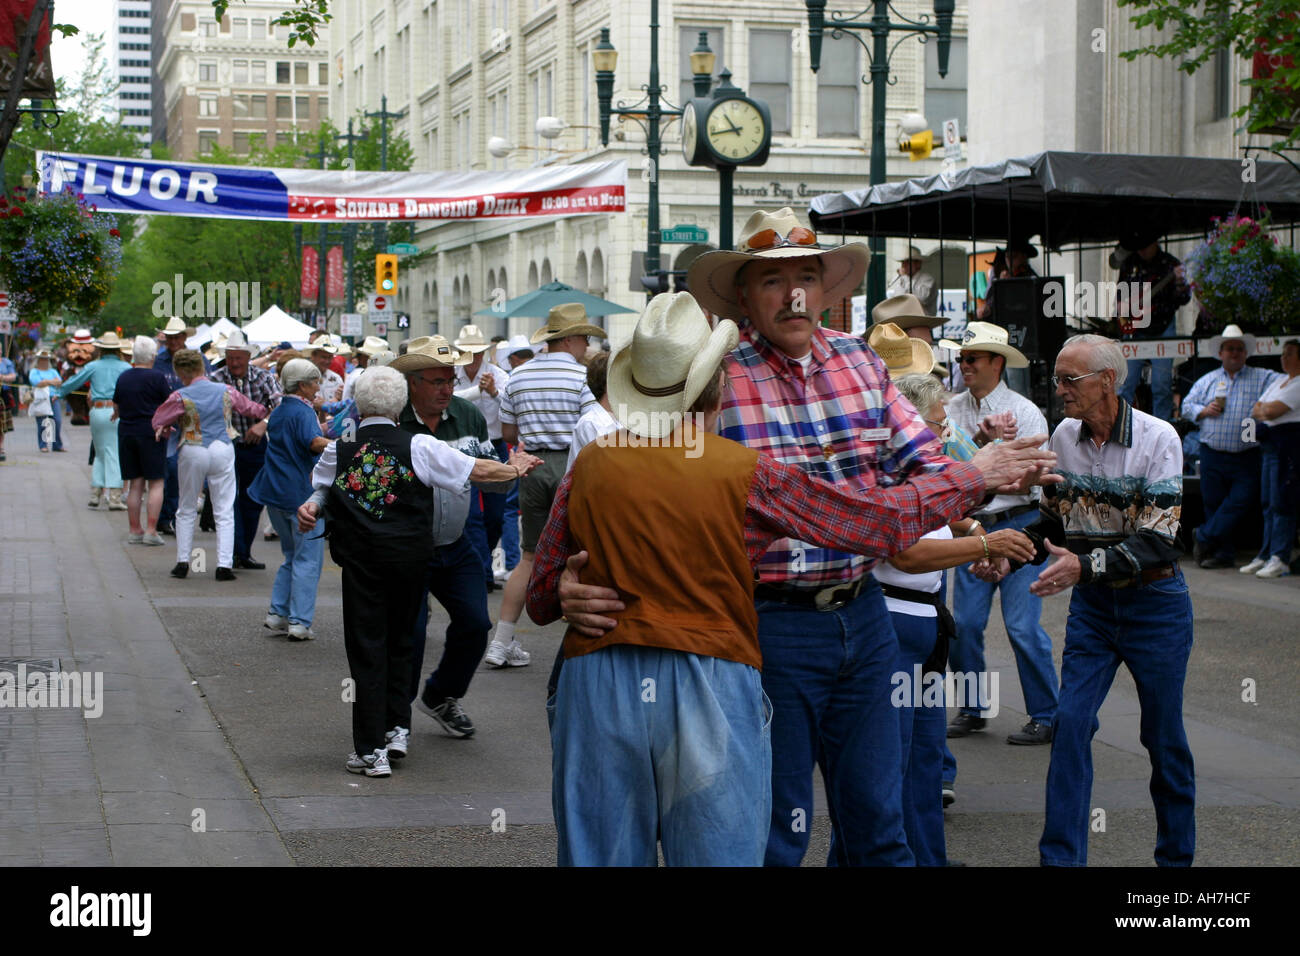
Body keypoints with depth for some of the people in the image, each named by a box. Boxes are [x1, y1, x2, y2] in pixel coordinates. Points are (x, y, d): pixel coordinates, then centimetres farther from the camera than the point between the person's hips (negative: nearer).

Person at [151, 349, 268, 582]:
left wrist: (166, 429, 21)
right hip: (222, 450, 1)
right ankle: (224, 564, -4)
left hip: (192, 452, -1)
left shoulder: (181, 397, -10)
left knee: (186, 510, 15)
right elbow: (252, 409, 13)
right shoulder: (226, 392, -1)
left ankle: (183, 562, 14)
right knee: (224, 511, 4)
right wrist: (264, 414, 34)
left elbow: (157, 421, -1)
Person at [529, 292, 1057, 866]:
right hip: (711, 690, -2)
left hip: (599, 688, 2)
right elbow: (881, 522, 4)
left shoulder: (590, 467, 3)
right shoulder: (747, 474, -3)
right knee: (716, 857, 7)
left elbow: (541, 599, 8)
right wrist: (977, 474, 17)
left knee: (602, 857, 10)